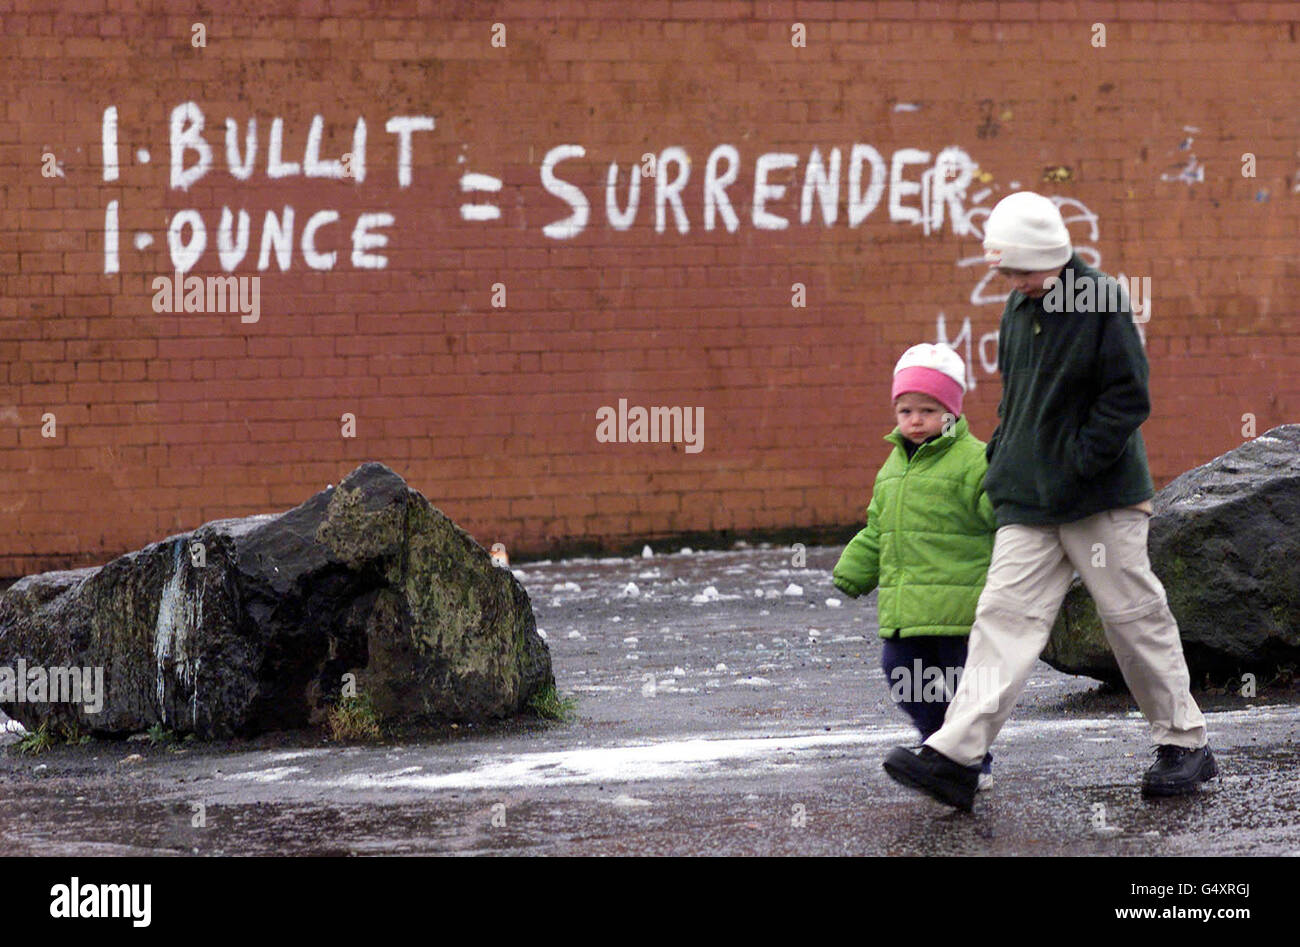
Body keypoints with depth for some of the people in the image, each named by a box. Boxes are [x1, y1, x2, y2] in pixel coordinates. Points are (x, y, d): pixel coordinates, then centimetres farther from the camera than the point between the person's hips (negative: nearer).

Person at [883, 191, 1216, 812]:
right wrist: (1000, 461, 15)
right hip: (1028, 503, 6)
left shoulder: (1101, 301, -10)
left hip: (1101, 500, -6)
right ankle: (953, 755, -12)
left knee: (1134, 616, 2)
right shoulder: (1018, 309, 11)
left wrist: (1076, 467, -16)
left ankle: (1185, 744, 18)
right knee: (1005, 614, -4)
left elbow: (1128, 400, -12)